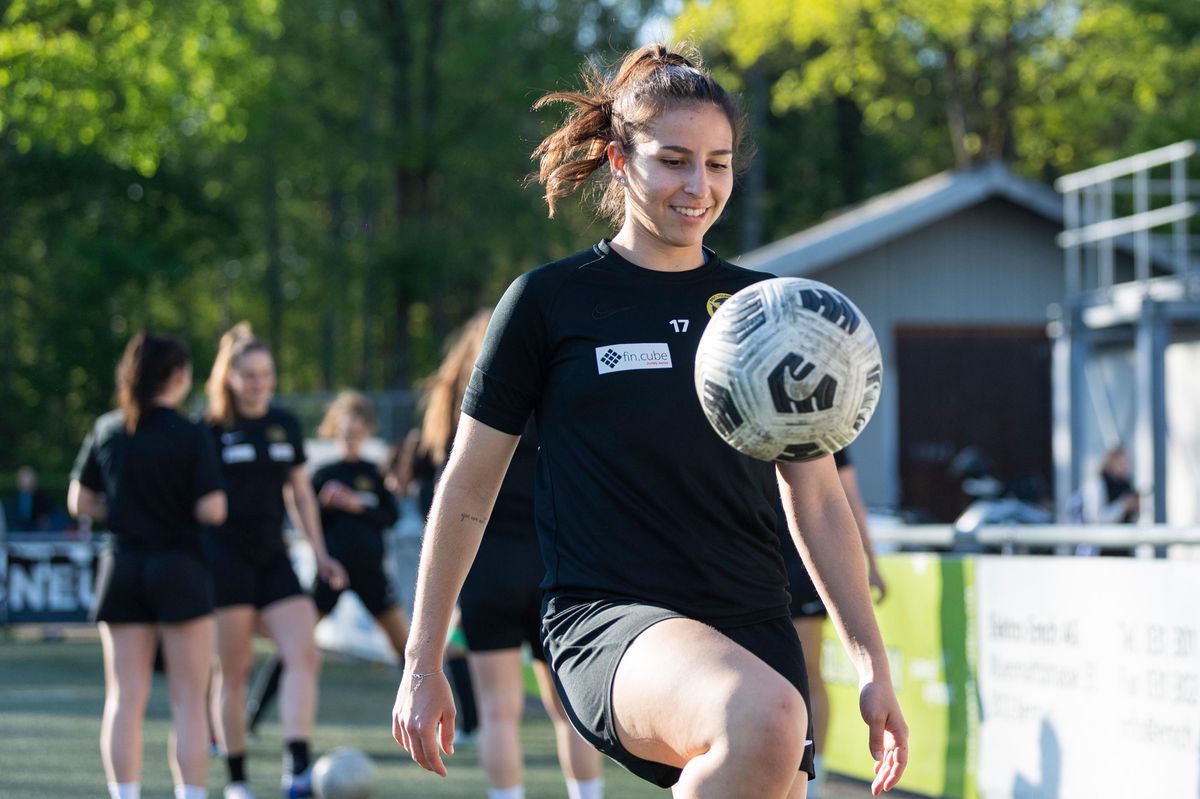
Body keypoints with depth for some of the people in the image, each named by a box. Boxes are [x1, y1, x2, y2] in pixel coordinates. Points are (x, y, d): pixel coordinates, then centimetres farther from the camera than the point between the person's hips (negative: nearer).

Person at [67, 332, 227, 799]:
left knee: (124, 699, 7)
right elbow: (211, 511, -14)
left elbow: (79, 502, 8)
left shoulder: (107, 431, 3)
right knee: (189, 701, 2)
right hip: (179, 570, -4)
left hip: (122, 569, 4)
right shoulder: (191, 437, -10)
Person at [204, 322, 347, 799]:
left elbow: (301, 494, 18)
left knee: (304, 655, -13)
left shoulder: (286, 426, 10)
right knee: (234, 673, 1)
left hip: (273, 558, 4)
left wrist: (320, 554, 15)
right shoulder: (211, 429, -4)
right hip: (225, 558, -4)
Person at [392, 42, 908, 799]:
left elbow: (818, 499, 17)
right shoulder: (549, 302, 2)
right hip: (608, 618, -5)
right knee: (764, 717, -36)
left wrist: (873, 665, 12)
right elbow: (467, 488, 7)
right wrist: (423, 664, 8)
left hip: (754, 625, 5)